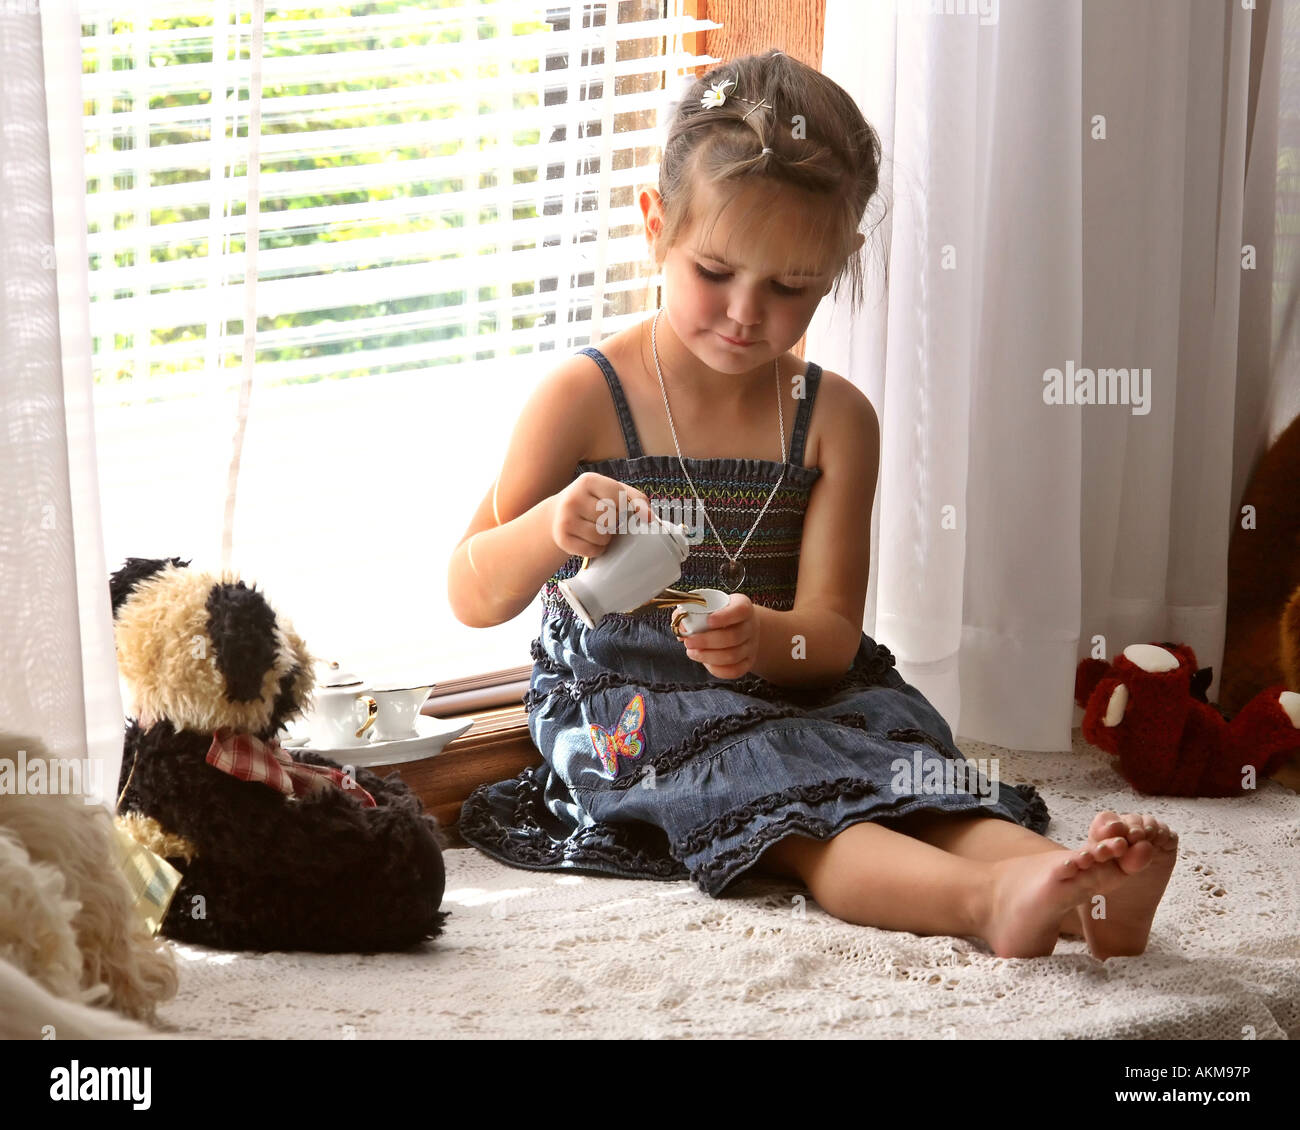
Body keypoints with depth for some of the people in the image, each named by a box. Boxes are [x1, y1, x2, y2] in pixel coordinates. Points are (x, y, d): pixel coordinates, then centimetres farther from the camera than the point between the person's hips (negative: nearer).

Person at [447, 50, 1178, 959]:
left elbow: (830, 636, -3)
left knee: (915, 772, -27)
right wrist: (548, 529, -27)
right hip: (624, 708, -4)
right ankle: (989, 898, -57)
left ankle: (1087, 893, -50)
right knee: (778, 798, -33)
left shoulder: (836, 419, 4)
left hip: (788, 695, 4)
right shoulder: (586, 397, -3)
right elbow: (473, 598, -4)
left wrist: (761, 639, -28)